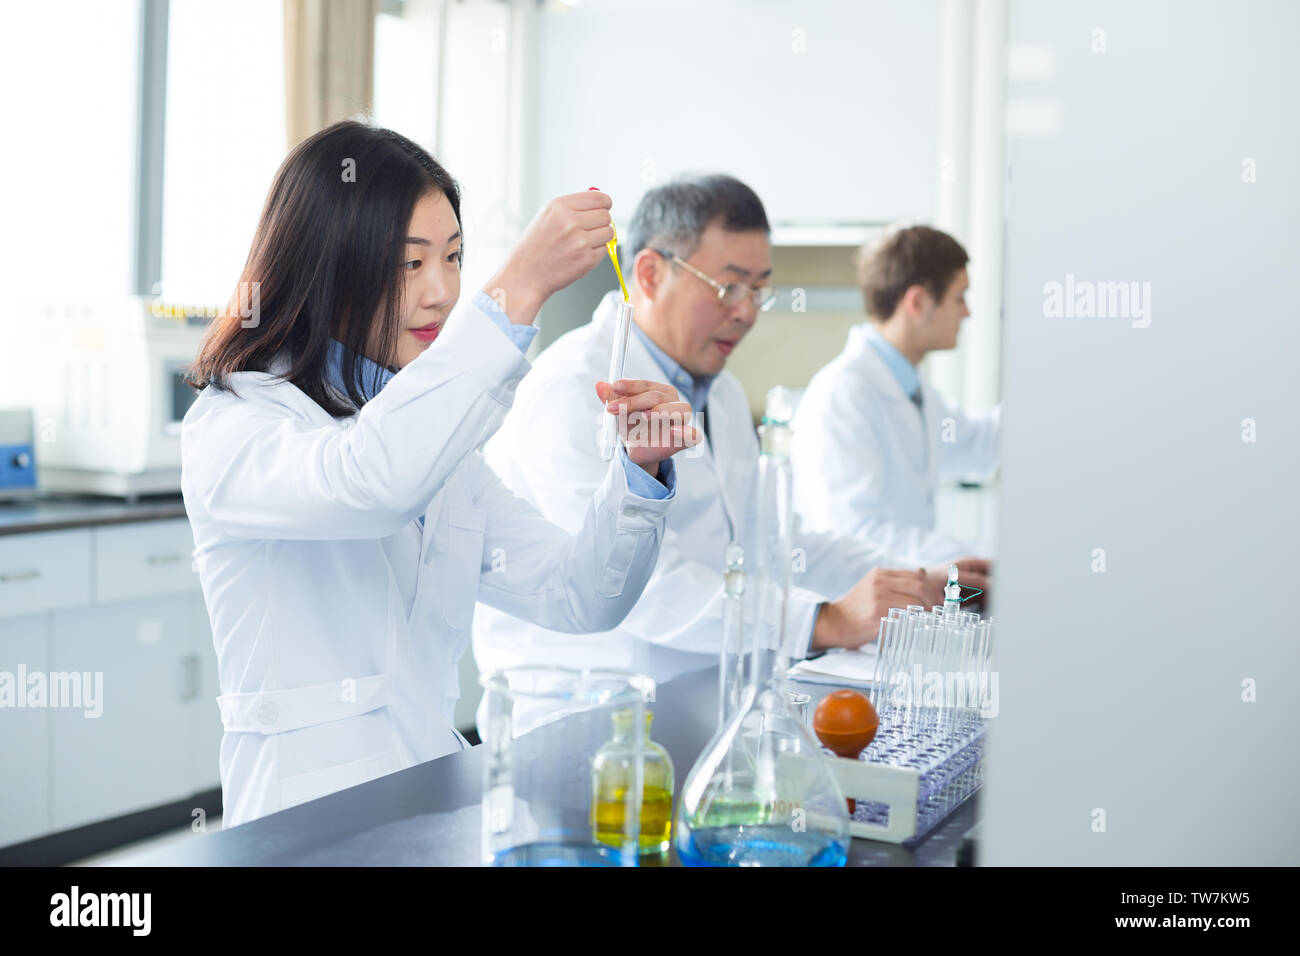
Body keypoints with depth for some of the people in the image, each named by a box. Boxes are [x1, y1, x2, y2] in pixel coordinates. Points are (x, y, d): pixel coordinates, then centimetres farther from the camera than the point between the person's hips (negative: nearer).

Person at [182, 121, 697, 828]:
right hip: (309, 824, -6)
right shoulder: (229, 425, -6)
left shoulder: (435, 437, 16)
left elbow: (577, 598, 9)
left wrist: (642, 469, -8)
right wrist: (517, 290, -29)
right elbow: (370, 480, -30)